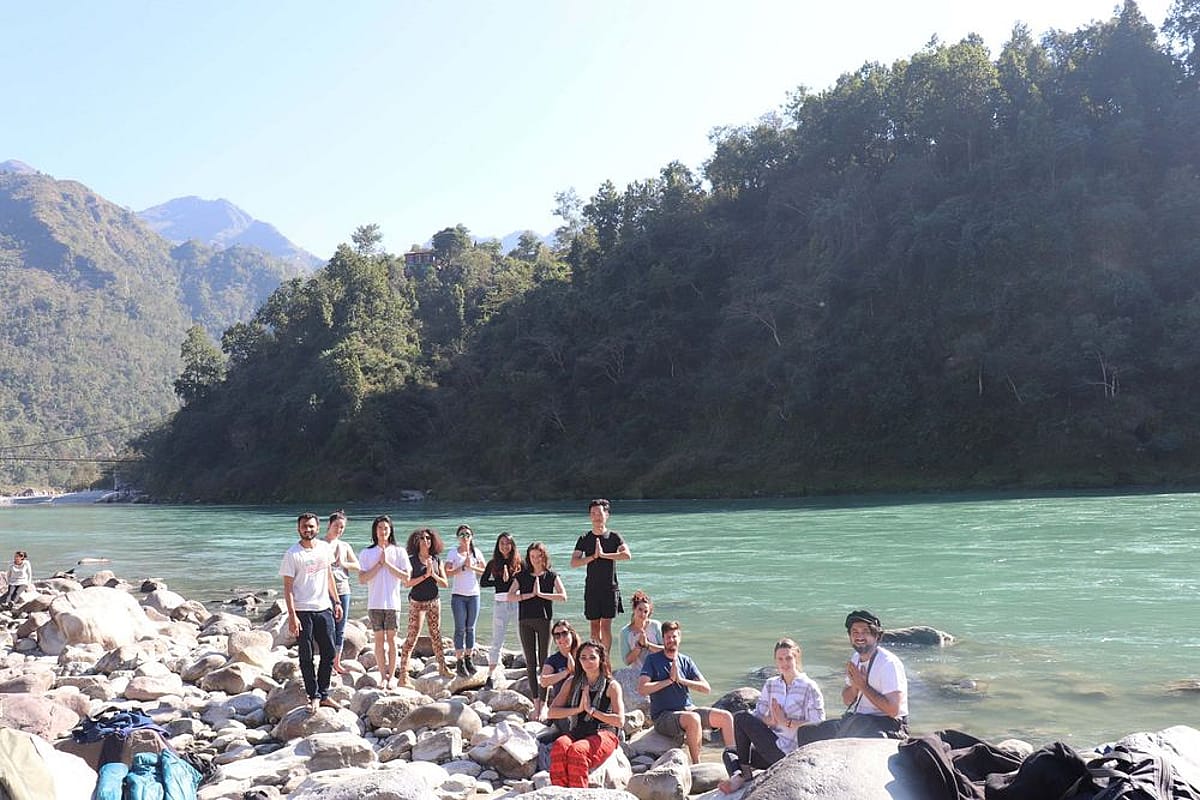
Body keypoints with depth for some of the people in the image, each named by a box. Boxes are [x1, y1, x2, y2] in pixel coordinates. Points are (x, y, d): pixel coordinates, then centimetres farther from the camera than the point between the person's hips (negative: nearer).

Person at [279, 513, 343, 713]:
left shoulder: (325, 548, 6)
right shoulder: (292, 554, -9)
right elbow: (288, 587, -10)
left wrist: (336, 602, 15)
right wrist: (292, 615, -16)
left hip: (324, 608, 5)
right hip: (303, 611, -5)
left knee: (329, 653, 7)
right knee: (306, 657, 2)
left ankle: (323, 694, 17)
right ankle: (314, 696, 10)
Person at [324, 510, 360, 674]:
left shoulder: (345, 546, 12)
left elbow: (357, 566, 7)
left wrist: (344, 564, -8)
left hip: (343, 590, 4)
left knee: (341, 629, 8)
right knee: (329, 627, -5)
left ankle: (337, 662, 18)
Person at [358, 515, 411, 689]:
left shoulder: (398, 552, 3)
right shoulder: (367, 553, 4)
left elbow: (406, 577, -3)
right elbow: (362, 579, -3)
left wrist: (388, 564, -10)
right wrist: (379, 564, -10)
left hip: (392, 602, -1)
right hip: (375, 602, 1)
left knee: (391, 638, 0)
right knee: (379, 638, 3)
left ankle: (391, 676, 7)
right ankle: (383, 676, 11)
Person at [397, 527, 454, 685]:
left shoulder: (437, 560, 5)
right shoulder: (411, 560, -7)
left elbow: (445, 584, 4)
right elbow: (407, 583, -15)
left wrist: (434, 575, -13)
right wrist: (425, 575, -18)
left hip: (434, 602, 5)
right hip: (417, 602, -5)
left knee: (436, 635, 15)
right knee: (412, 637, -8)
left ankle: (442, 667, 28)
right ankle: (403, 674, -6)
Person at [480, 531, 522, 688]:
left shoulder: (519, 563, 6)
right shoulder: (493, 563, 10)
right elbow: (482, 582, 1)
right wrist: (501, 581, -8)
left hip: (518, 603, -1)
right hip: (500, 604, 1)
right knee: (497, 642, 4)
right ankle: (490, 676, 9)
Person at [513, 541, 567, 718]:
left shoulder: (551, 576, 4)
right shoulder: (522, 576, 7)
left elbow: (563, 596, -10)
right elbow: (510, 596, -6)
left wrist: (541, 594, -13)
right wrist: (530, 594, -13)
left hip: (544, 621, -2)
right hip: (525, 622, 2)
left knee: (544, 661, -1)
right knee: (530, 662, 3)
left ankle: (542, 704, 0)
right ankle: (536, 701, 9)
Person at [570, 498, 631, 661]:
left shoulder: (614, 537, 2)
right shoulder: (585, 539, 6)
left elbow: (627, 555, -15)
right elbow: (573, 562, -2)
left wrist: (604, 555, -17)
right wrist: (593, 557, -15)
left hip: (610, 588, -2)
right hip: (592, 588, 2)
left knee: (606, 626, -5)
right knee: (594, 626, 4)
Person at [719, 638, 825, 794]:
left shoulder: (809, 688, -7)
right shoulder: (771, 684, 11)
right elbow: (757, 716, 7)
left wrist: (786, 722, -17)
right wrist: (771, 720, -14)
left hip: (790, 754, -7)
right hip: (773, 749, 7)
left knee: (741, 718, -11)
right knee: (729, 753, -6)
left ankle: (744, 769, -1)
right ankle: (738, 777, -36)